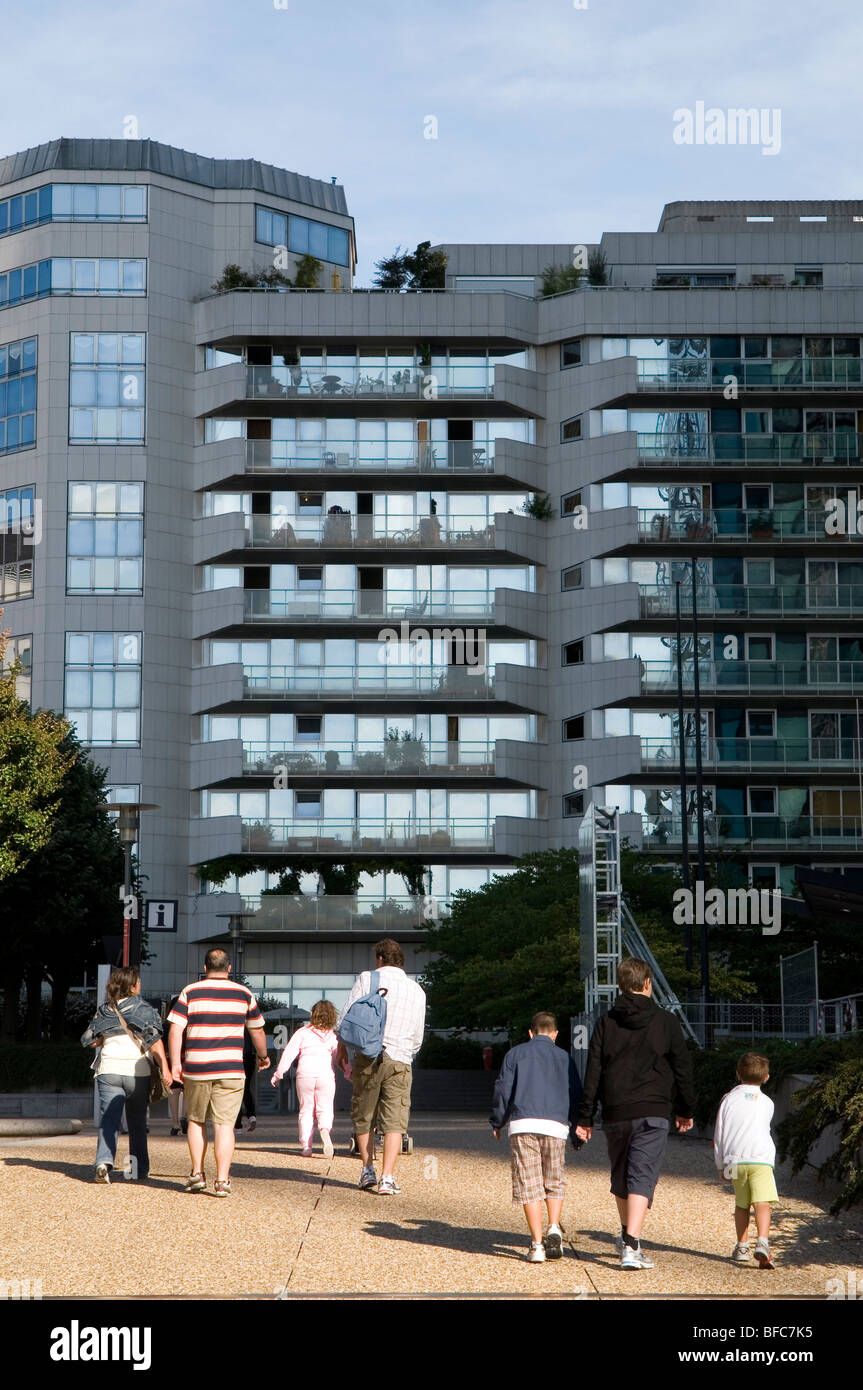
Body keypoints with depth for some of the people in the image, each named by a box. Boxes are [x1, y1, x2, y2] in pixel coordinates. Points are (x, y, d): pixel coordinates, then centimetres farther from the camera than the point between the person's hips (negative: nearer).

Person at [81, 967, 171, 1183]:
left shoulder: (104, 1010, 7)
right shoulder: (144, 1009, -2)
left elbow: (92, 1041, 8)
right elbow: (155, 1041, -9)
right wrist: (164, 1068, -13)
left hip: (109, 1070, 1)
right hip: (137, 1071, -1)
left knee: (108, 1120, -2)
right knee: (137, 1123, 11)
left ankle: (104, 1161, -24)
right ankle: (139, 1170, 14)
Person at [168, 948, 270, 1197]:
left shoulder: (190, 992, 3)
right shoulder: (244, 994, 6)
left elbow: (175, 1029, -4)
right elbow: (257, 1029, 16)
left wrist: (175, 1062, 0)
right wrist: (263, 1056, 31)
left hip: (196, 1068, 0)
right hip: (230, 1069, 0)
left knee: (196, 1121, 16)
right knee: (224, 1123, 0)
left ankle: (197, 1174, 15)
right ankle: (222, 1181, -5)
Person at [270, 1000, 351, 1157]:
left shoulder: (303, 1032, 4)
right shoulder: (333, 1036, 7)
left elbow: (289, 1053, 3)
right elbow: (342, 1058, 5)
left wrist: (278, 1074, 9)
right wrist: (350, 1075, 14)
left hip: (305, 1073, 0)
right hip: (326, 1073, 0)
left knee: (306, 1110, 11)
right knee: (325, 1109, 8)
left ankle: (306, 1146, 4)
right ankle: (324, 1129, -25)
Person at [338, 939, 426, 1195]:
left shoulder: (367, 979, 2)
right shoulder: (417, 991, 10)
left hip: (367, 1056, -1)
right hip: (399, 1060, 1)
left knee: (362, 1116, 15)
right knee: (394, 1121, 3)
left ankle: (368, 1171, 17)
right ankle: (387, 1178, -6)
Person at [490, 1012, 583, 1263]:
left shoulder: (516, 1053, 13)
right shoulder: (564, 1057, 16)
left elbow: (503, 1089, 8)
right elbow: (576, 1095, 14)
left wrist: (497, 1123, 17)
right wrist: (575, 1128, 23)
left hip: (523, 1124, -1)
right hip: (556, 1126, 1)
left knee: (529, 1186, 1)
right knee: (554, 1182, 16)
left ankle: (536, 1244, -4)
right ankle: (554, 1228, -5)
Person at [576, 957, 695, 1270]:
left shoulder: (606, 1022, 5)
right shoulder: (665, 1021, 2)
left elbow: (592, 1072, 2)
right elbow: (683, 1068, 6)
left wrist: (585, 1117, 5)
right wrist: (685, 1109, 18)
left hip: (615, 1114, 3)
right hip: (652, 1113, -2)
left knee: (620, 1177, 20)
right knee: (642, 1178, -8)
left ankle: (627, 1235, 36)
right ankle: (631, 1247, -21)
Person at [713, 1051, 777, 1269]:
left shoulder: (729, 1099, 9)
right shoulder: (767, 1103, 13)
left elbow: (719, 1134, 9)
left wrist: (721, 1165, 18)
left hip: (735, 1161, 1)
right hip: (761, 1158, -1)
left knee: (741, 1204, 18)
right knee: (762, 1204, -12)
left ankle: (742, 1248, 19)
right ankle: (762, 1242, -31)